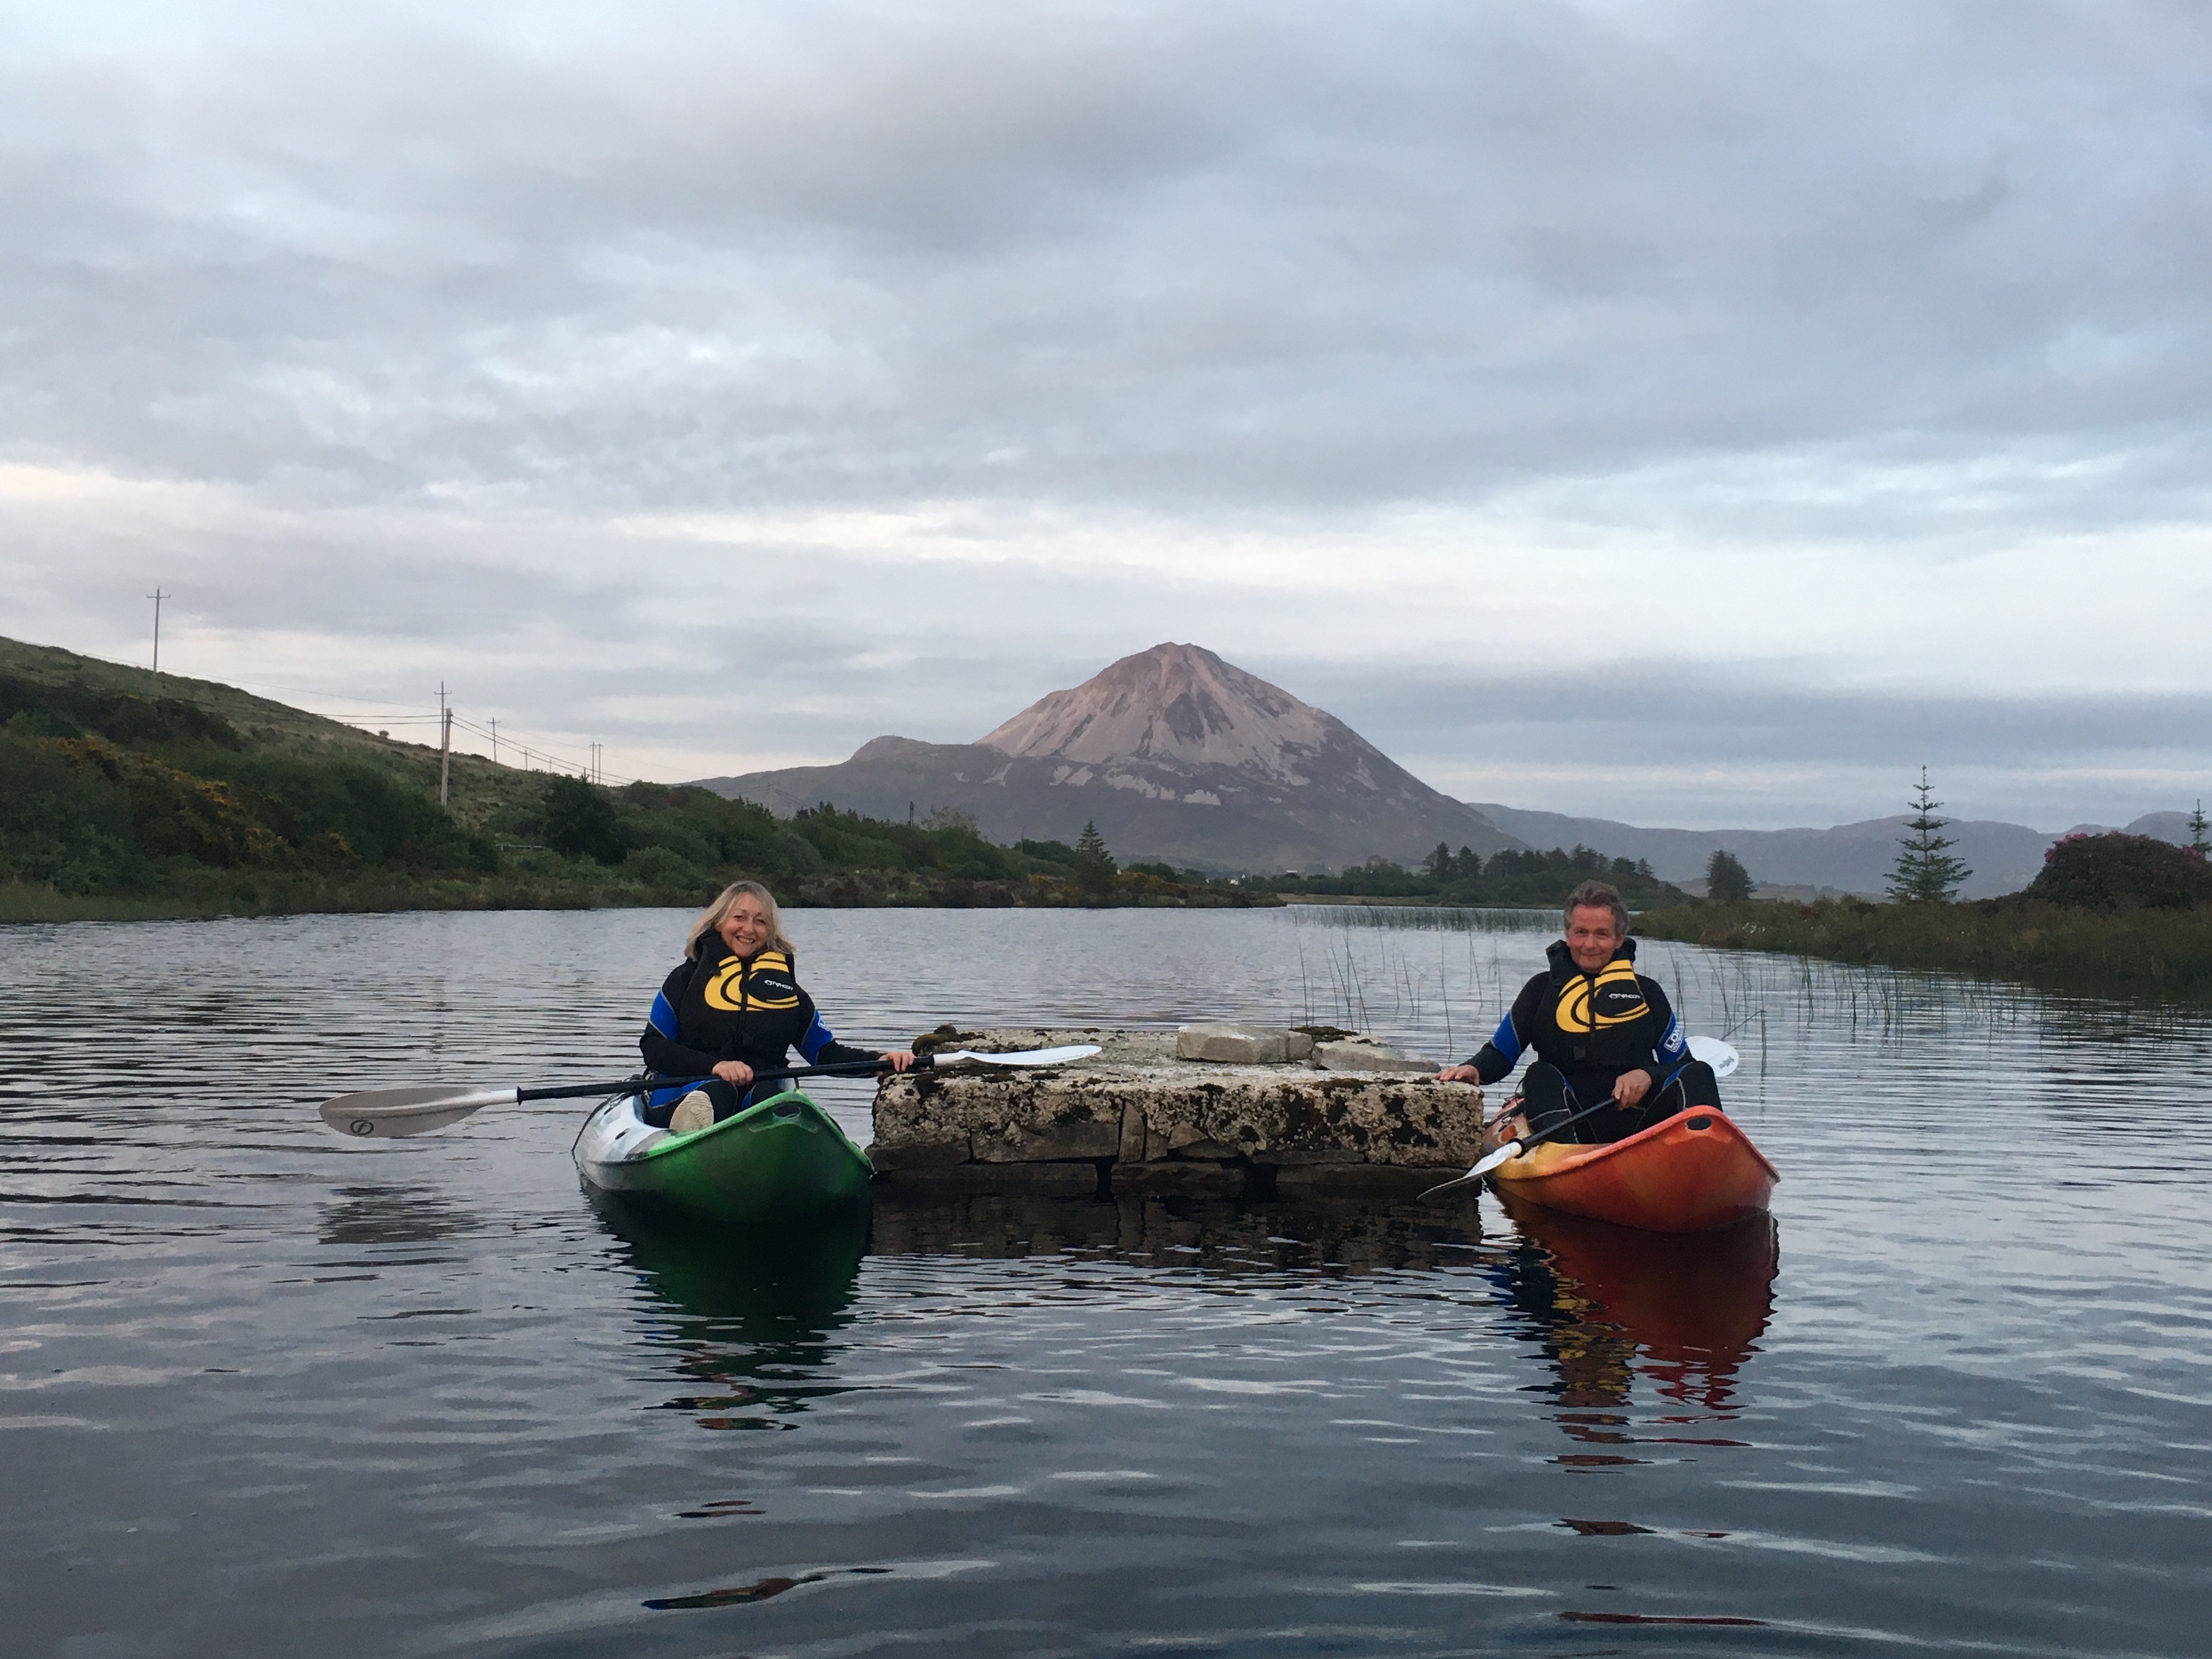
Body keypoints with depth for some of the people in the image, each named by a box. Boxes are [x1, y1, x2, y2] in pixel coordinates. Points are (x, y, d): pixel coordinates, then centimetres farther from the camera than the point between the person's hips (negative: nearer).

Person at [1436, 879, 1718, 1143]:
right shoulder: (1543, 989, 13)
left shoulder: (1646, 992, 15)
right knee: (1541, 1076, -27)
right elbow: (1499, 1054, 11)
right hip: (1579, 1130, -1)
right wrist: (1474, 1069, -11)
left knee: (1698, 1074, -19)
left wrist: (1649, 1076, -8)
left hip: (1640, 1128, 1)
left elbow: (1682, 1063, 14)